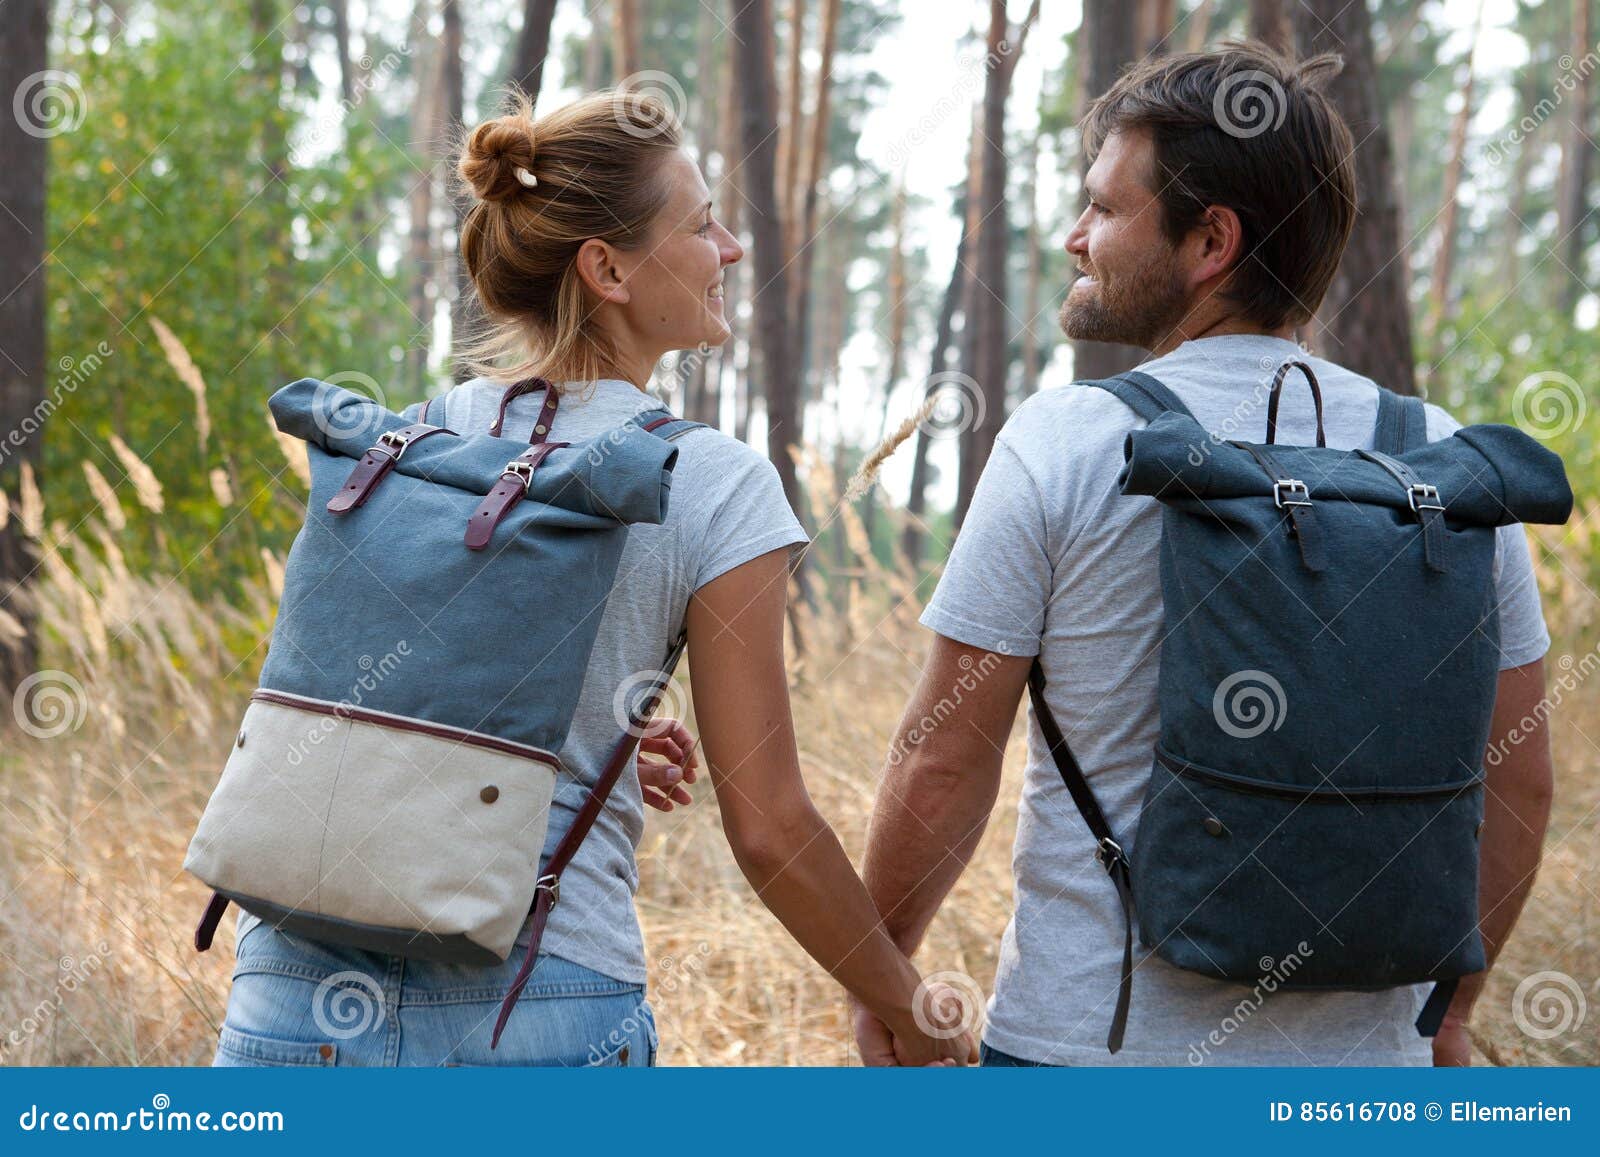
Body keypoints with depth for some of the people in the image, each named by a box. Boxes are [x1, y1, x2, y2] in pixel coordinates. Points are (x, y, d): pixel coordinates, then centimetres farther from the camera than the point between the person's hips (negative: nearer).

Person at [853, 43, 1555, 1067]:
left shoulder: (1061, 445, -9)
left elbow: (942, 764, -7)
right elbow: (1517, 787, 6)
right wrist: (1446, 1013, 19)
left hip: (1087, 1036, -3)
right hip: (1360, 1051, 3)